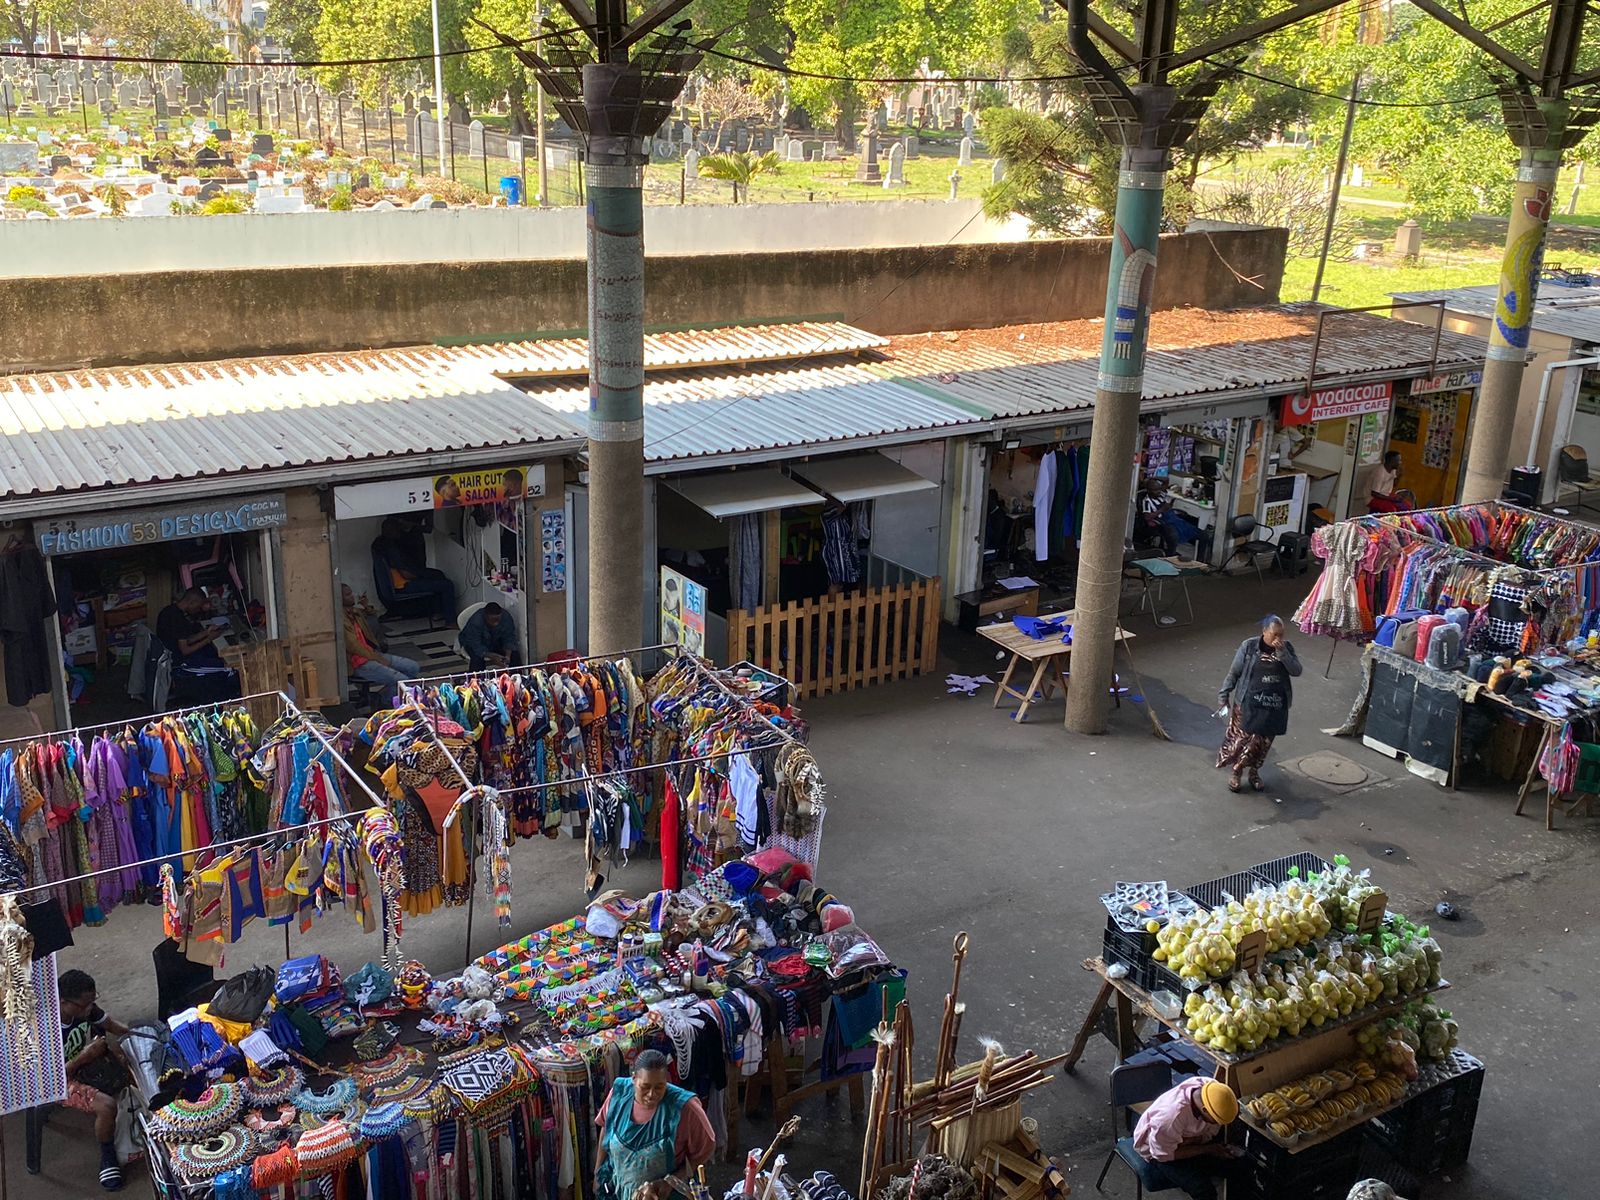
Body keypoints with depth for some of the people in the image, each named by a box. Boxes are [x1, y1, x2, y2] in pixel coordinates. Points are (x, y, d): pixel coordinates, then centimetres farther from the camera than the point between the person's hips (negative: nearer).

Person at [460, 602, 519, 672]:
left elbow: (509, 638, -20)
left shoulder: (506, 617, -26)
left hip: (495, 641, 3)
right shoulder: (475, 622, -36)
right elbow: (476, 646, -35)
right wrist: (493, 657, -48)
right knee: (477, 658, -32)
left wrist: (508, 655, -37)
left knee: (513, 653, -19)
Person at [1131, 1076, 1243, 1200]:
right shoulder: (1172, 1115, -40)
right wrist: (1207, 1149, -24)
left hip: (1186, 1137, 6)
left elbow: (1211, 1133, -8)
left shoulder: (1213, 1089, -24)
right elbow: (1163, 1154, -25)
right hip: (1158, 1150, -6)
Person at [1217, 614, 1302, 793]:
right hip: (1249, 702, -3)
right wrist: (1224, 694, -2)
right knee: (1242, 738, 1)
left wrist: (1282, 652, -22)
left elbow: (1296, 671, -11)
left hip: (1275, 705, 3)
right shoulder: (1249, 646, -10)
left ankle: (1254, 771, 31)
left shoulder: (1286, 647, -2)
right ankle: (1236, 772, 20)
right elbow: (1234, 672, -4)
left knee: (1264, 741, 13)